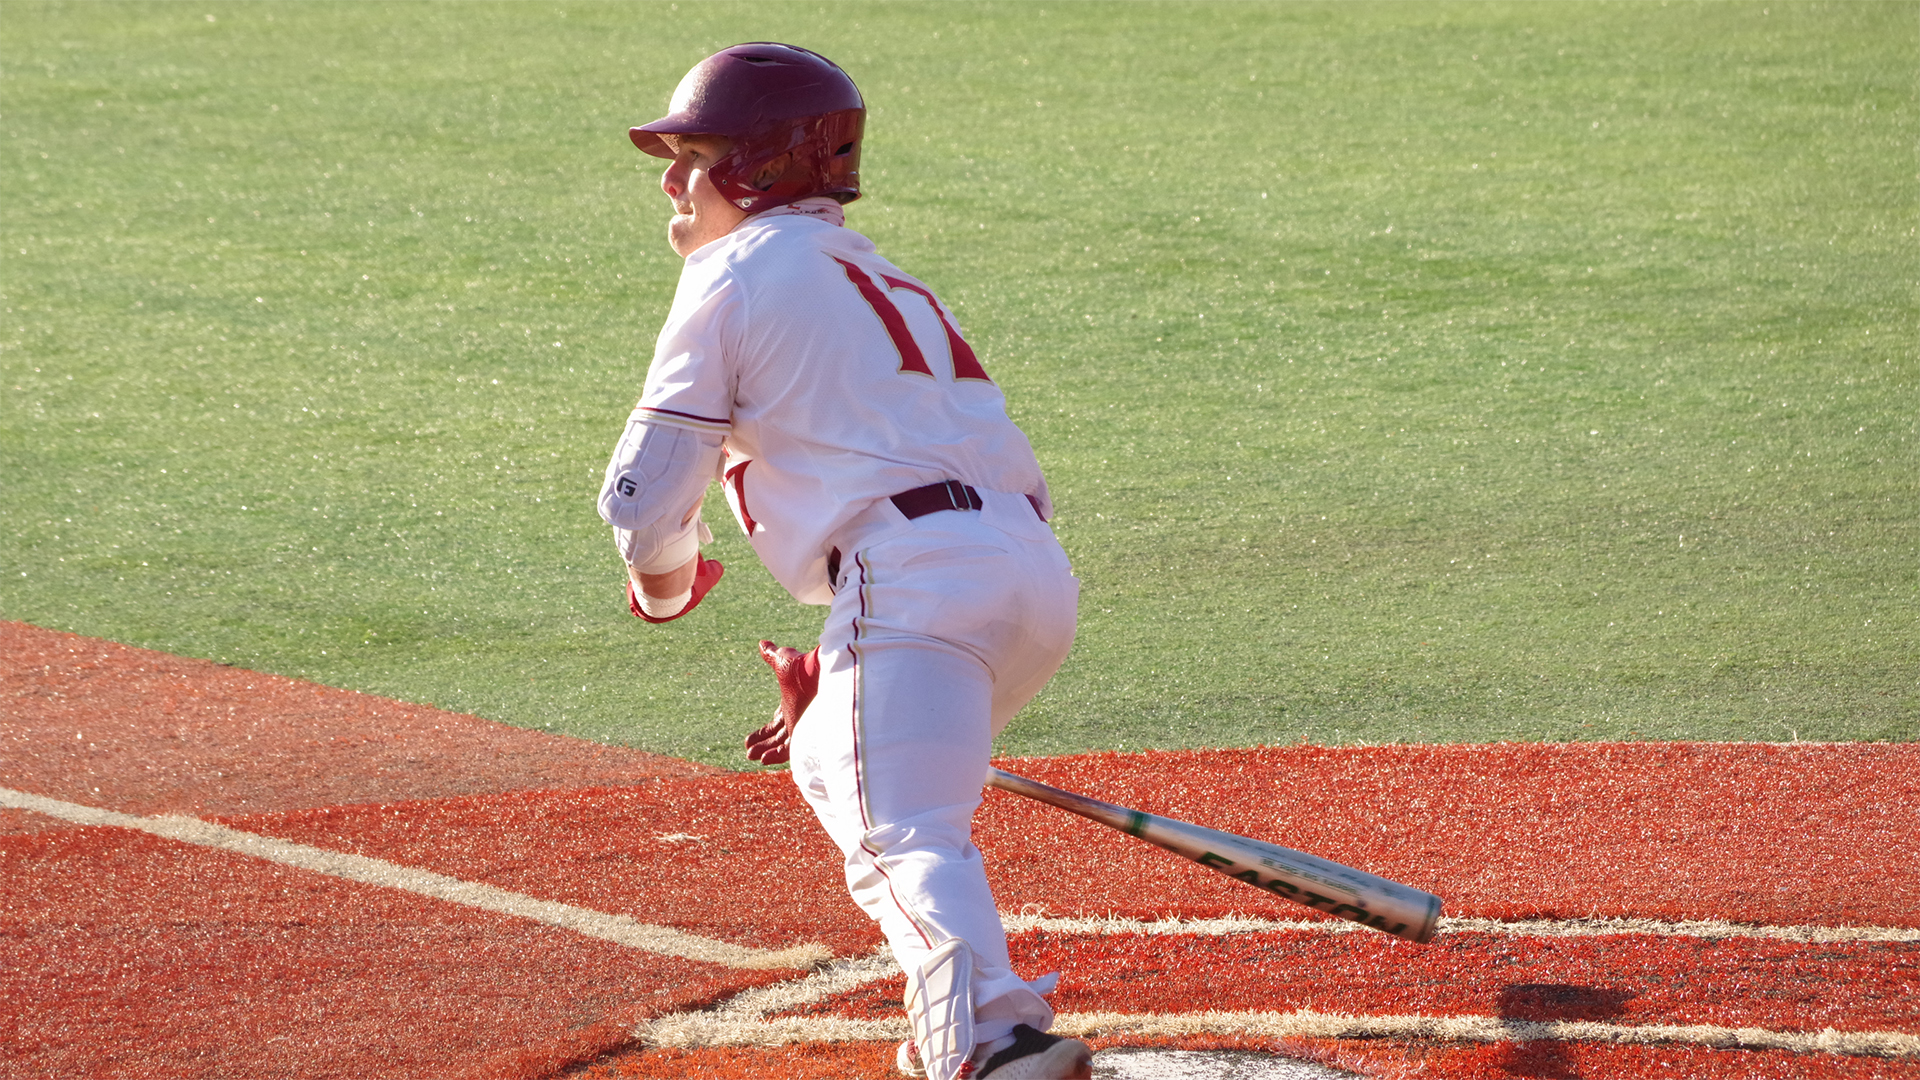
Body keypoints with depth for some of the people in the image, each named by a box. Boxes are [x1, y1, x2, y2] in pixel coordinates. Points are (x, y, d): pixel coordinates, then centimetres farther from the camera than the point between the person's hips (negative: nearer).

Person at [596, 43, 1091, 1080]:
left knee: (905, 833, -18)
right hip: (1039, 565, 8)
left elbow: (643, 498, 3)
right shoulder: (881, 279, 32)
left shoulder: (734, 274, 6)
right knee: (832, 761, 27)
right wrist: (840, 662, 31)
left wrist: (664, 582, 27)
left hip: (915, 571, -8)